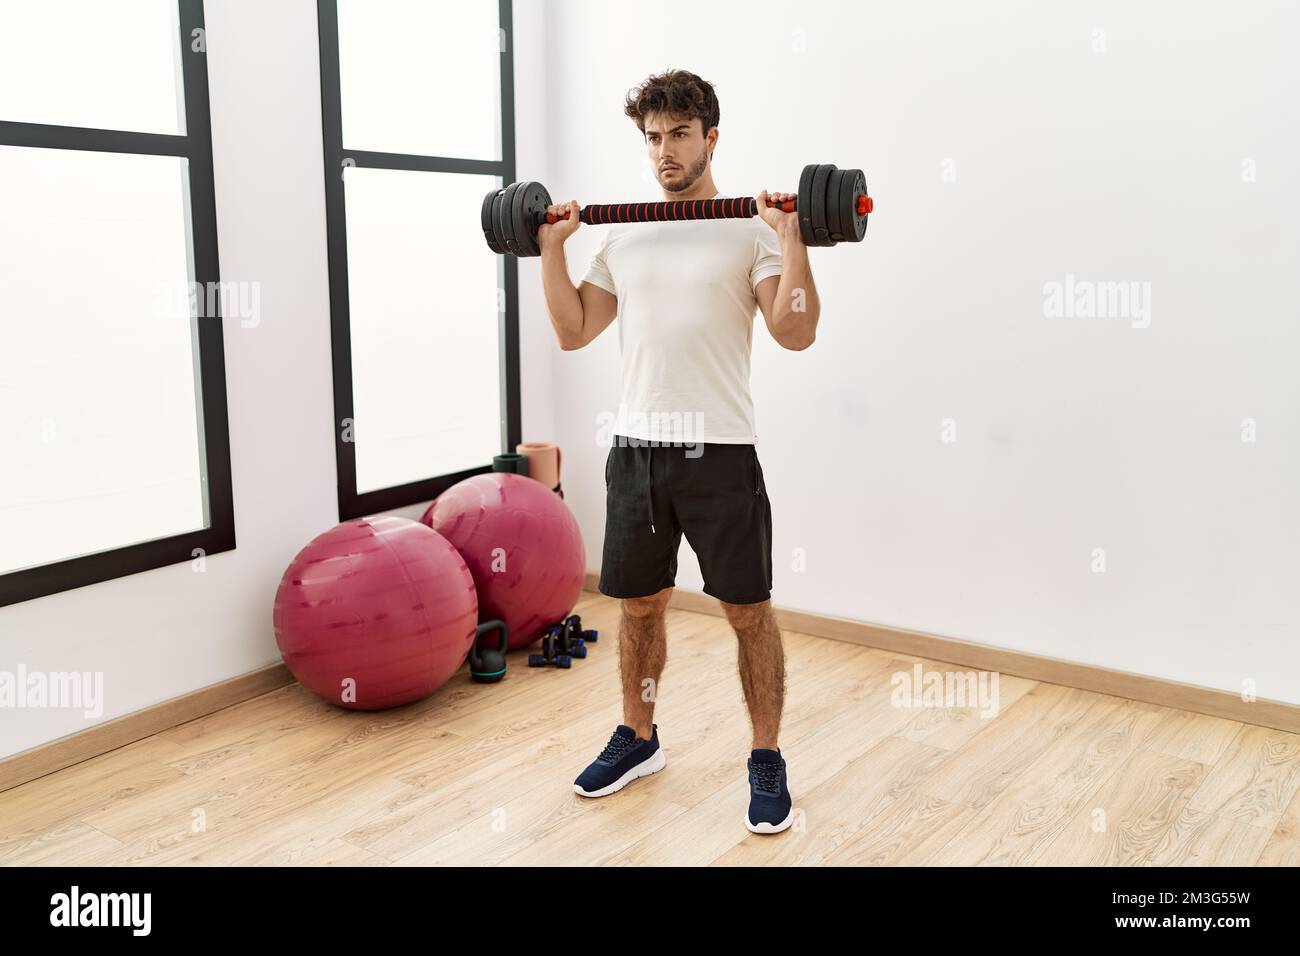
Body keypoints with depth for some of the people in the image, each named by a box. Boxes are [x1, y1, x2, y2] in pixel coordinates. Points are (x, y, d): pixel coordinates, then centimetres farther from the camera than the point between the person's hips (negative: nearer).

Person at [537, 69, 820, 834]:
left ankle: (768, 761, 18)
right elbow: (574, 332, 11)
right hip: (636, 450, 5)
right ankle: (638, 740, 33)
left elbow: (797, 333, -13)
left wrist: (792, 240, -21)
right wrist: (552, 248, 5)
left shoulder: (750, 233, -3)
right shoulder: (625, 237, 12)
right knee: (639, 603, 15)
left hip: (719, 452, -5)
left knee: (748, 609, 3)